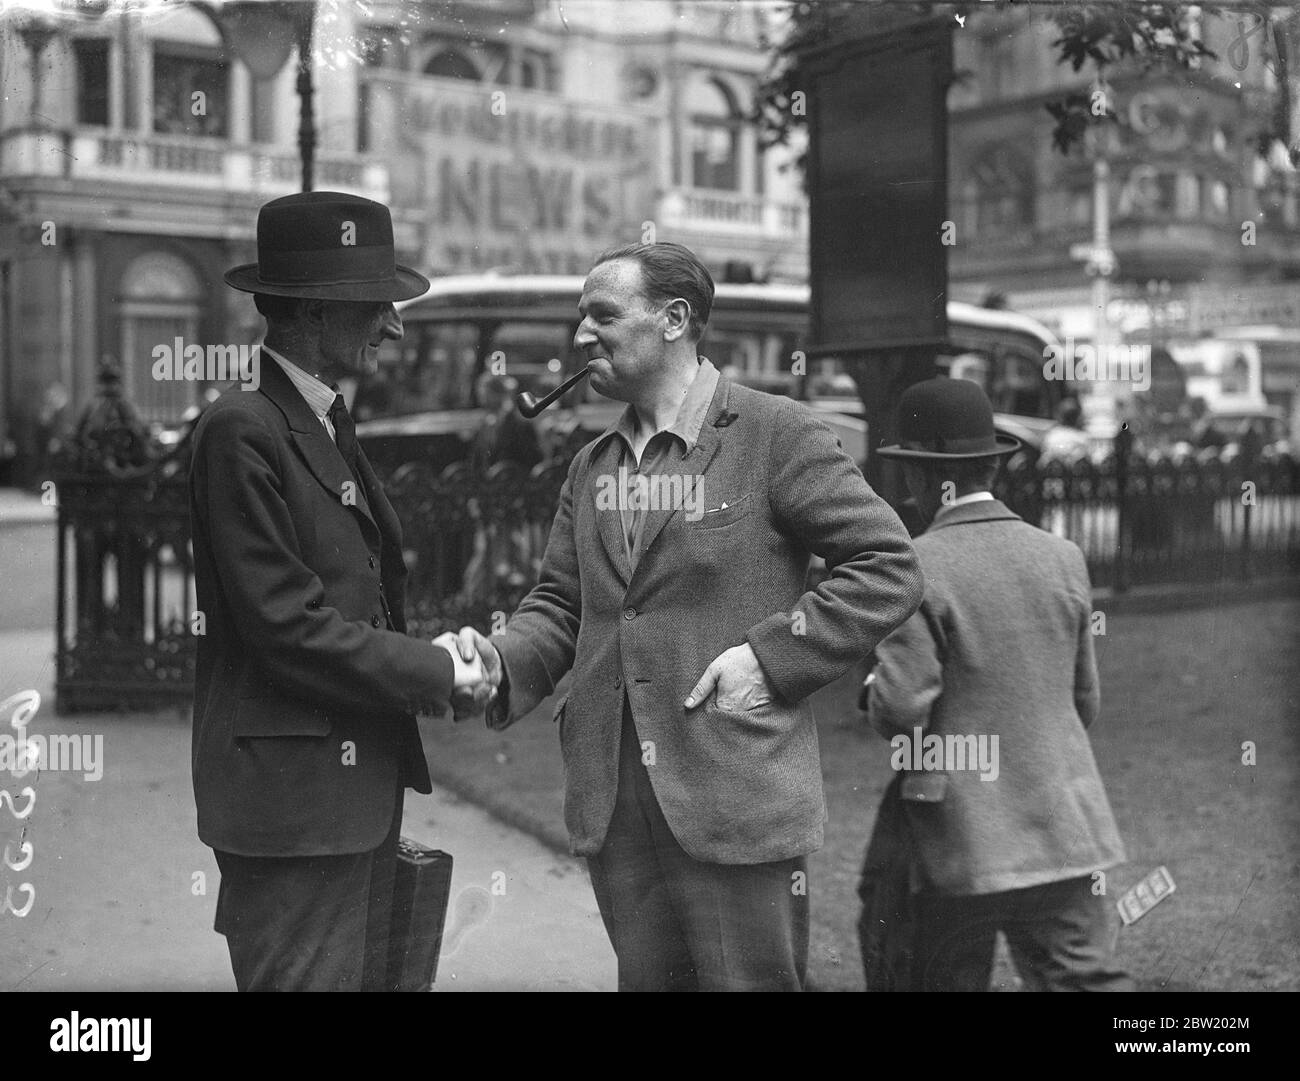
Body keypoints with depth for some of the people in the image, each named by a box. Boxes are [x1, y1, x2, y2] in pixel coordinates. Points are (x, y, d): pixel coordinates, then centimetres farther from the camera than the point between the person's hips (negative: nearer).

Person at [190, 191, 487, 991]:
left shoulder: (330, 422, 14)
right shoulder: (243, 429, -15)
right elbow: (283, 623, -19)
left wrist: (436, 655, 2)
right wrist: (429, 672, -11)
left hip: (363, 780, 9)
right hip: (290, 798, -9)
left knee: (368, 975, 15)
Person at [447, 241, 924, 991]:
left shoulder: (774, 434, -5)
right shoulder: (592, 466, 15)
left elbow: (889, 568, -7)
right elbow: (561, 605, 15)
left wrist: (771, 655, -15)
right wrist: (502, 664, -6)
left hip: (736, 804, -6)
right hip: (614, 808, 6)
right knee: (646, 978, 15)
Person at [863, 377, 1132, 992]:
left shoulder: (917, 569, -11)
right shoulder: (1063, 560, 4)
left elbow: (900, 709, -16)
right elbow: (1083, 705, 12)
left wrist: (873, 691, 6)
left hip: (959, 847, -3)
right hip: (1065, 834, 4)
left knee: (942, 979, 12)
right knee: (1085, 979, 5)